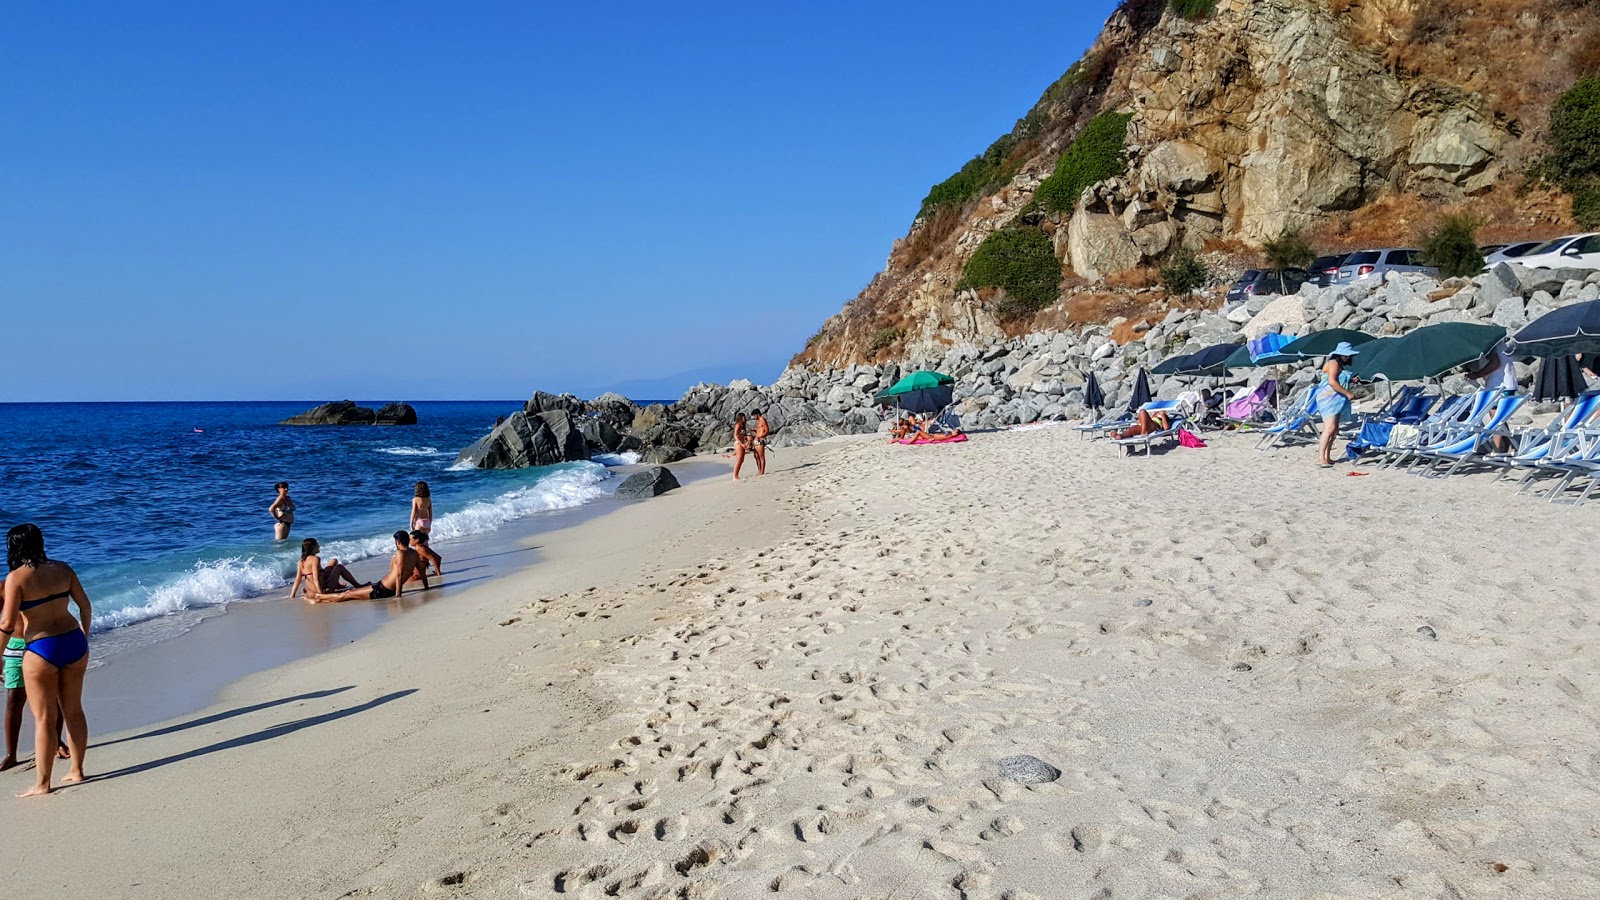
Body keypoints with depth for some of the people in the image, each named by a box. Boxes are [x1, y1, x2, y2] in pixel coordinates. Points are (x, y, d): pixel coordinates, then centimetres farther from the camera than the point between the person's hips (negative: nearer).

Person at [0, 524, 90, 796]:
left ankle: (42, 784, 11)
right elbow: (85, 606, 7)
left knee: (44, 719, 4)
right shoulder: (62, 569, 3)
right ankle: (77, 771, 26)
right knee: (73, 710, 16)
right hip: (74, 642, 5)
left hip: (41, 651, -5)